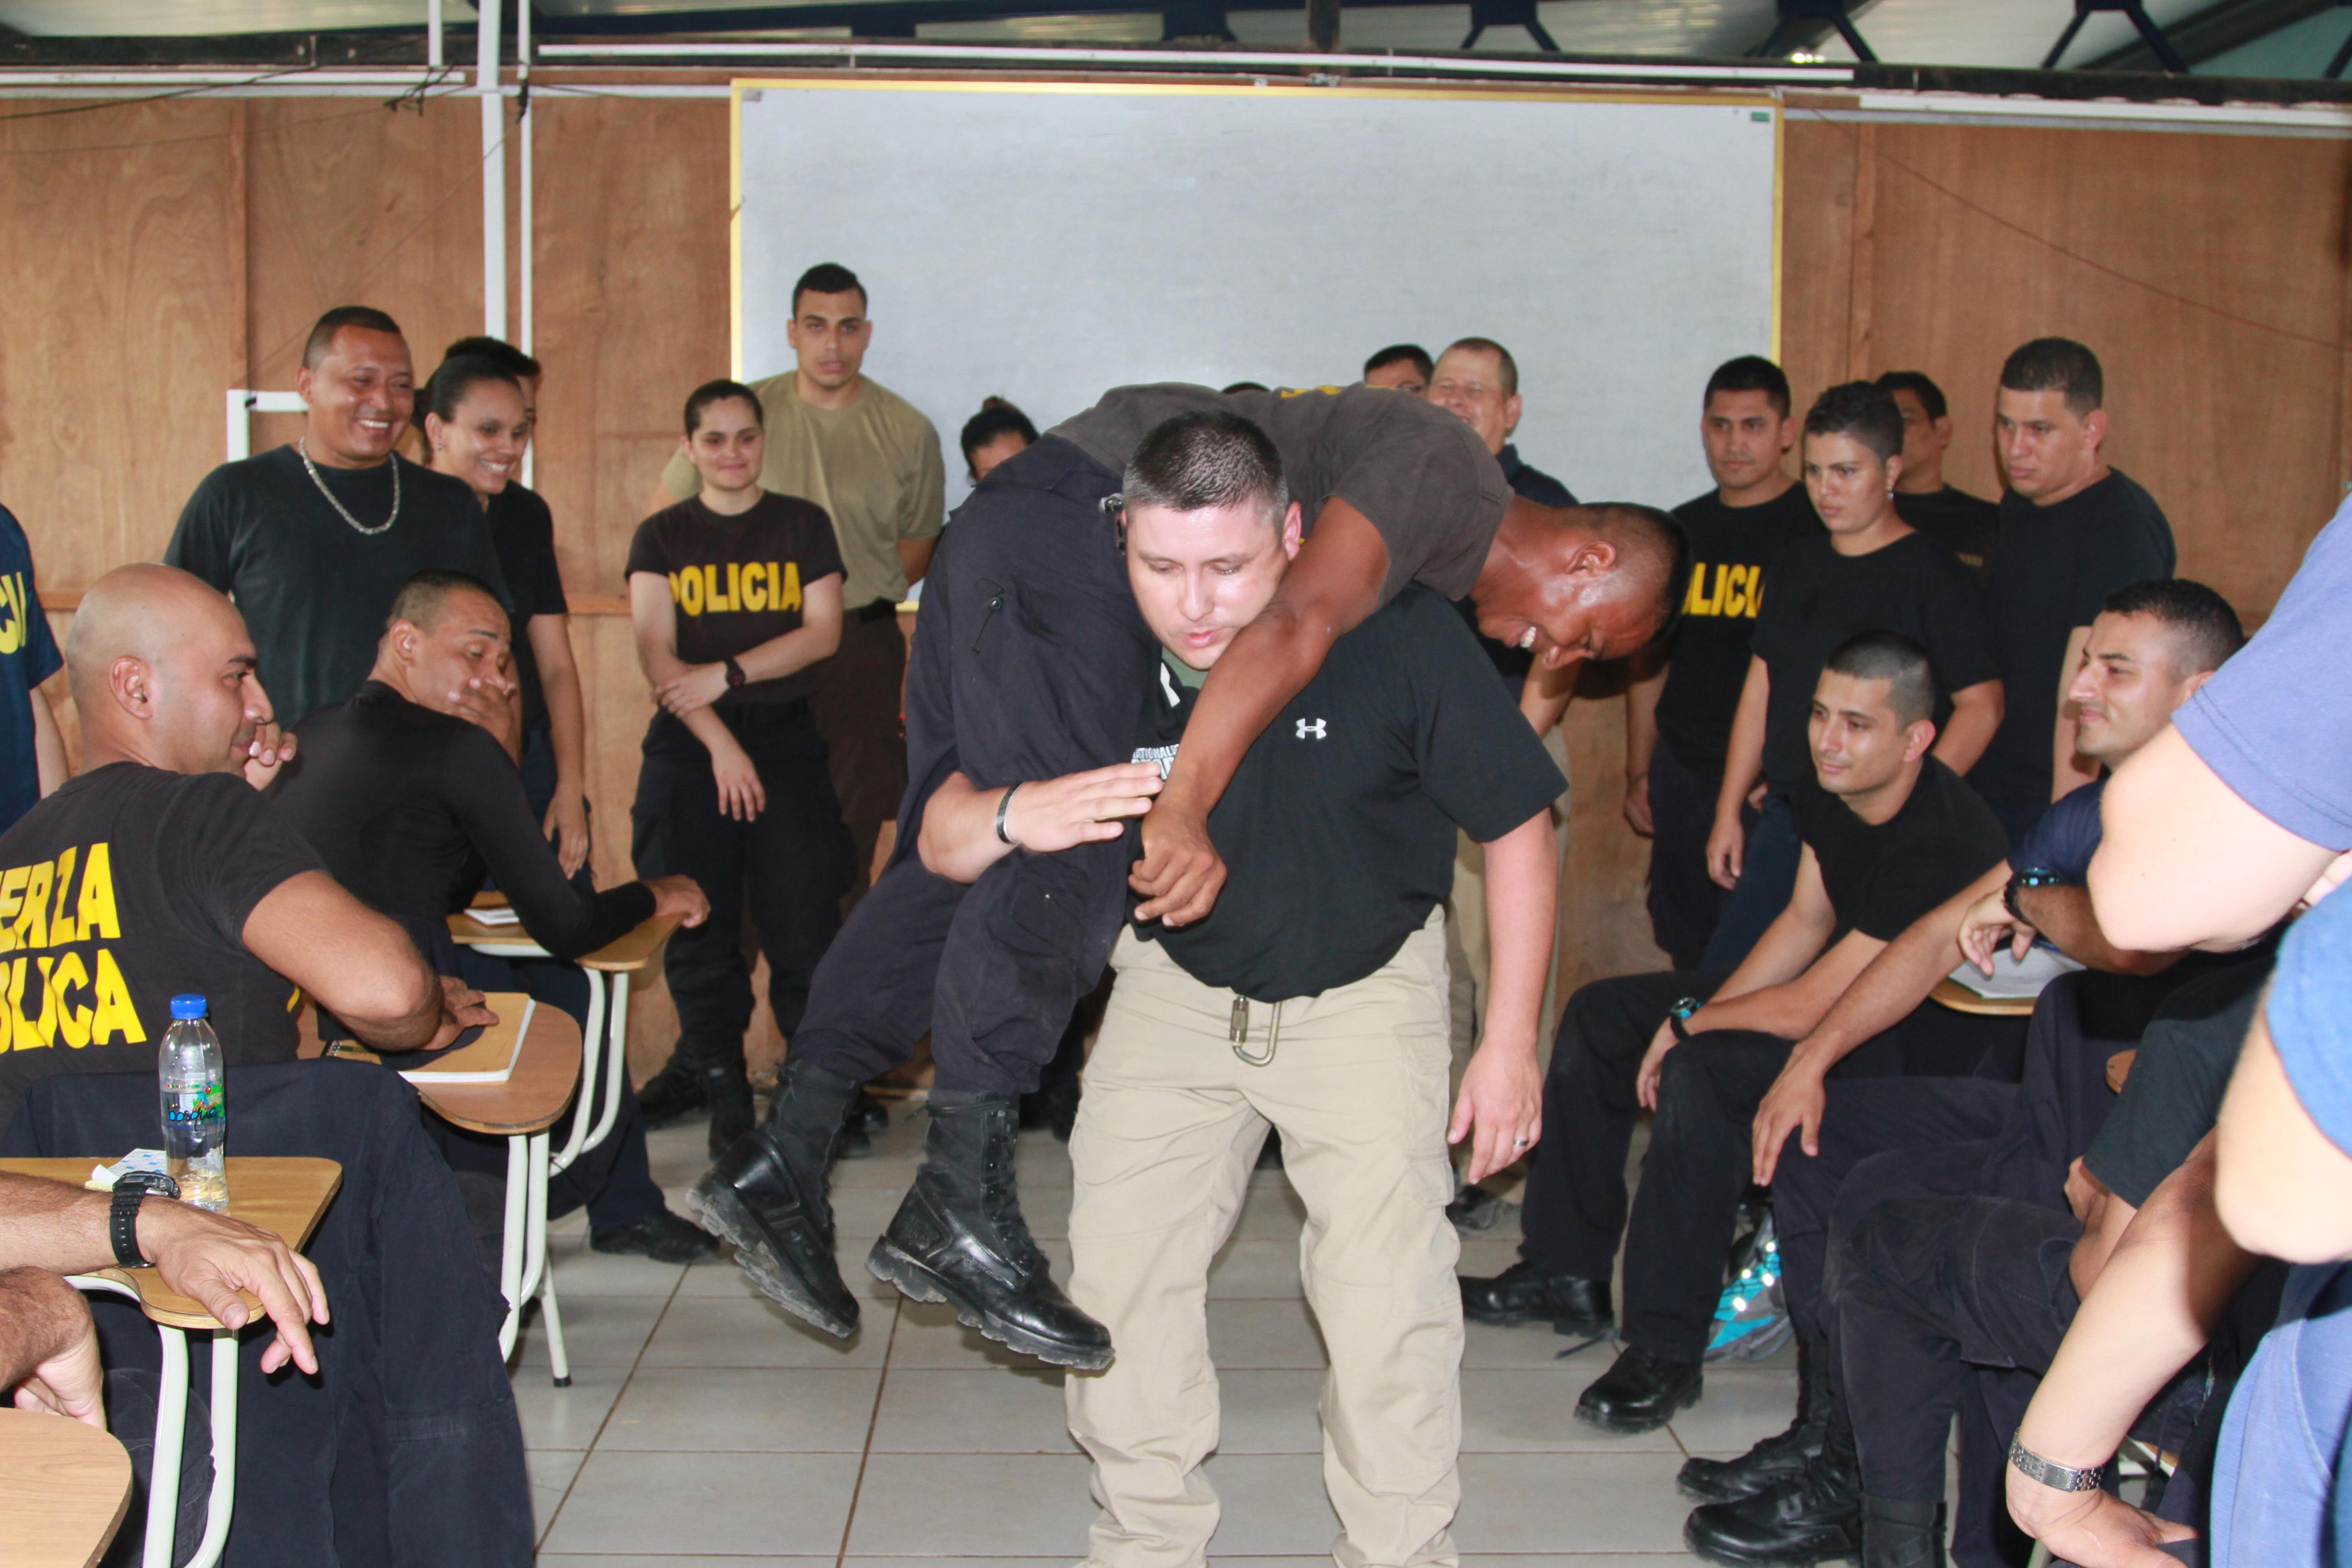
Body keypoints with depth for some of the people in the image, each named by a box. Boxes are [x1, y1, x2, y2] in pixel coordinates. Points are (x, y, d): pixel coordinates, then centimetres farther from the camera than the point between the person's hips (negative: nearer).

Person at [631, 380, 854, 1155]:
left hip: (787, 735, -1)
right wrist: (719, 743, -13)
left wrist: (727, 673, -12)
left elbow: (823, 632, -1)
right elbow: (656, 655, -2)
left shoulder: (803, 526, 9)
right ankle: (722, 1087, 12)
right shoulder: (661, 537, 9)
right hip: (688, 743, 1)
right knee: (699, 923, 0)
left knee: (804, 918, -8)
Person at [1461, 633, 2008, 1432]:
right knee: (1599, 1015, 7)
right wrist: (1695, 1019, -3)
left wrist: (1688, 1022, -14)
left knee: (1704, 1076, -34)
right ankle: (1566, 1272, 17)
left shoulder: (1939, 846, -32)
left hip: (1918, 1045, -10)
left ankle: (1665, 1354, -23)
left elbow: (1806, 1011, -31)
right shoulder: (1828, 791, -6)